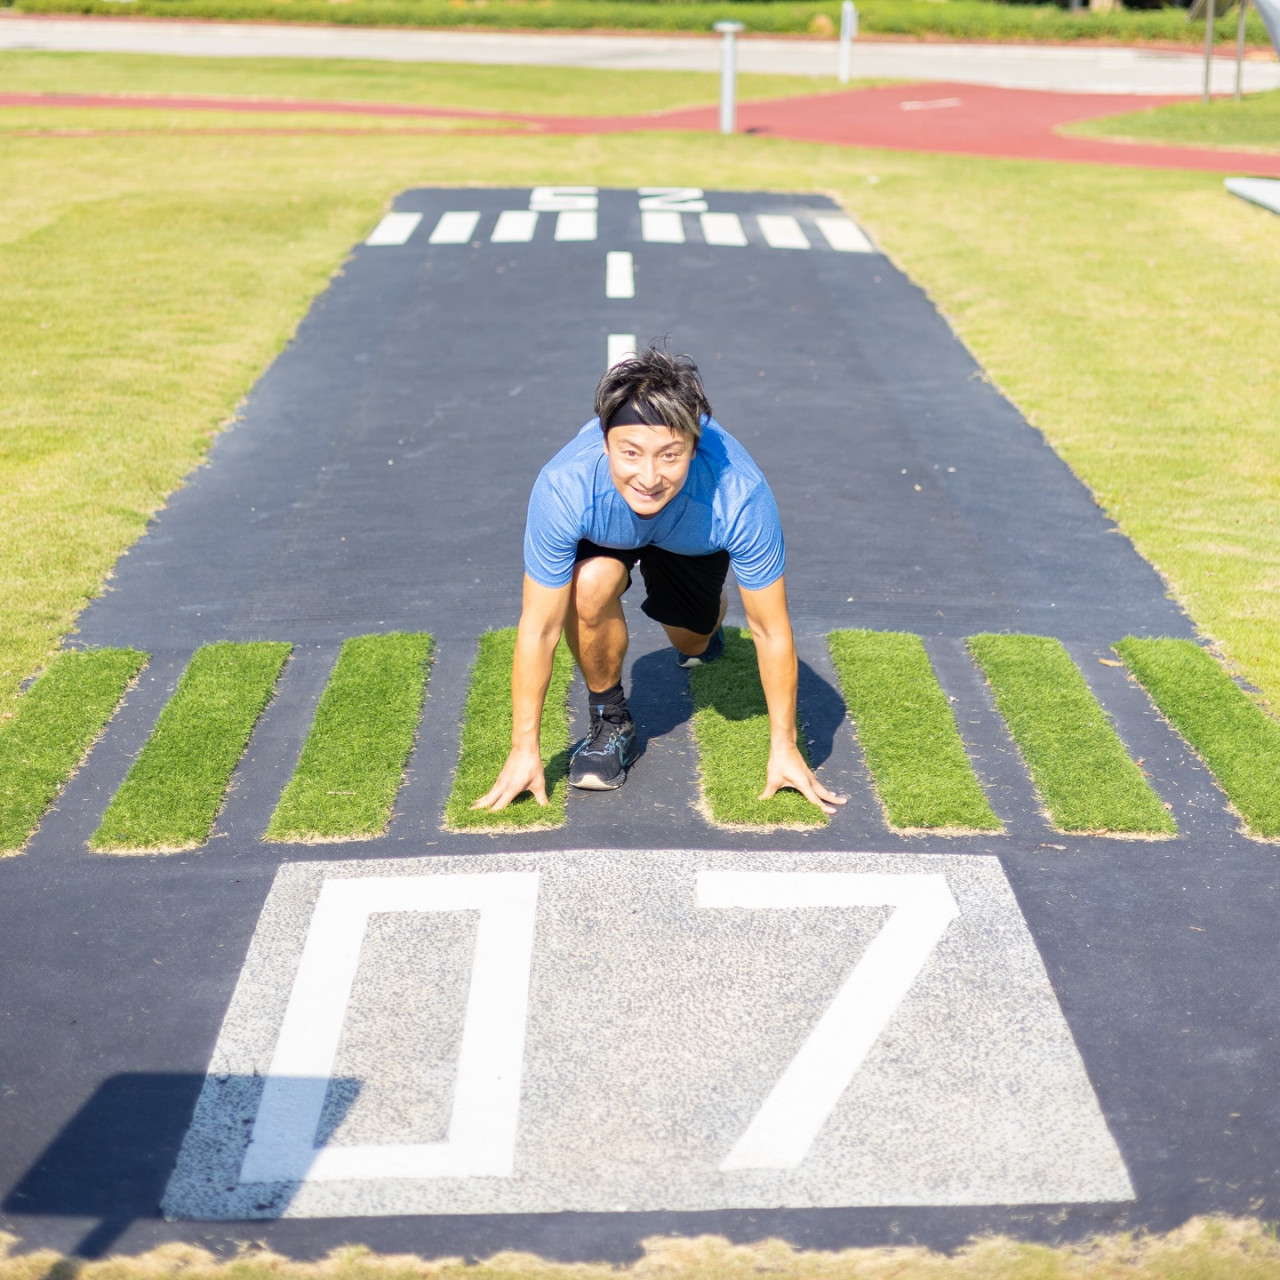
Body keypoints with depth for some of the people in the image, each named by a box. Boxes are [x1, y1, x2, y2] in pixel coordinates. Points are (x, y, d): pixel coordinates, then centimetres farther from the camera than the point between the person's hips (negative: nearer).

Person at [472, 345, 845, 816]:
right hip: (605, 535, -1)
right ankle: (609, 719, -5)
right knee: (591, 584, -31)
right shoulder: (563, 487, -43)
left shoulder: (739, 497, -43)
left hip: (694, 539, 1)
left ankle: (709, 619, 49)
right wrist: (524, 750, -26)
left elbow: (771, 631, -29)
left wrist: (784, 748, -20)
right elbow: (539, 628, -31)